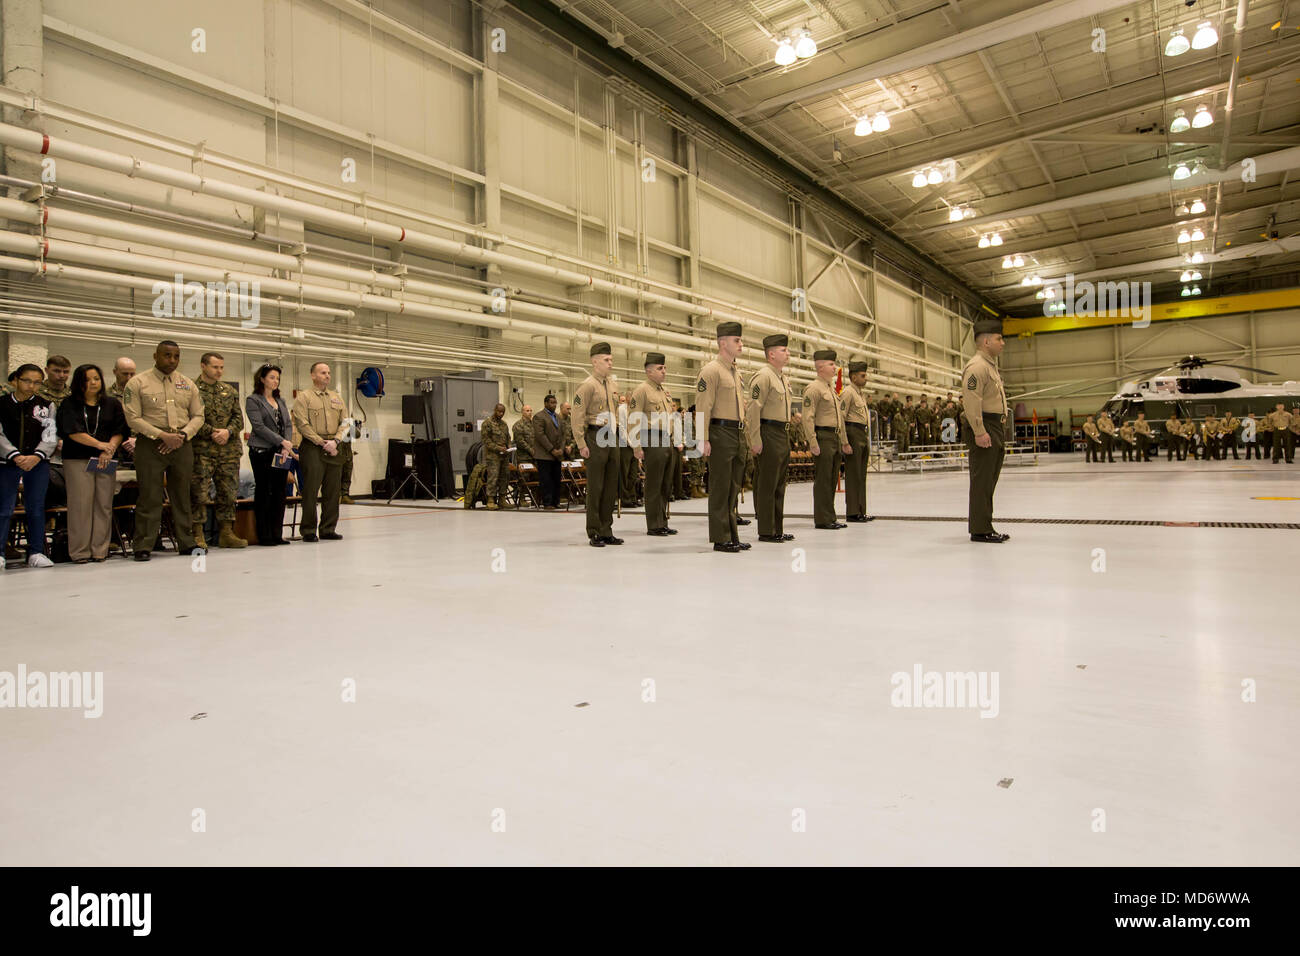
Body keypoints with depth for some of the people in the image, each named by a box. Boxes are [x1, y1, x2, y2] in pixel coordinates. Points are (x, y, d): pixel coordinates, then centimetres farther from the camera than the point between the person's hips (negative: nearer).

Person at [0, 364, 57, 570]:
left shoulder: (46, 406, 6)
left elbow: (51, 436, 0)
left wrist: (36, 456, -15)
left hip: (38, 463, 1)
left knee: (36, 508, 5)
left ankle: (36, 552, 10)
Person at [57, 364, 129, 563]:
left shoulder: (112, 404, 13)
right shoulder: (70, 404, 7)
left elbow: (120, 431, 5)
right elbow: (72, 431, -6)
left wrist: (109, 449, -11)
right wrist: (99, 444, -16)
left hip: (106, 460, 2)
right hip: (77, 459, -2)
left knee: (104, 505, 0)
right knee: (81, 504, -5)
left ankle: (100, 550, 5)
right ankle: (80, 552, 0)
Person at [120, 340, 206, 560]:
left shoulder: (188, 385, 13)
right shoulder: (137, 383, 1)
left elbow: (198, 416, 12)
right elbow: (133, 418, -6)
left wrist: (182, 435, -6)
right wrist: (162, 435, -14)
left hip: (182, 444, 4)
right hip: (150, 445, -3)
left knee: (182, 495, 8)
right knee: (149, 497, -4)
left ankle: (186, 542, 14)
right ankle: (143, 546, 3)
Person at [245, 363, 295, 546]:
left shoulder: (281, 401, 17)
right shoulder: (253, 400, -2)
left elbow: (288, 424, 10)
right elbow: (259, 426, -12)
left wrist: (286, 448, -5)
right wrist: (282, 442, -15)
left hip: (282, 453, 6)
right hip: (262, 452, -6)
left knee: (279, 493, 6)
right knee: (263, 493, -2)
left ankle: (277, 534, 12)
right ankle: (264, 536, 3)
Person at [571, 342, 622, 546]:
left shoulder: (611, 383, 15)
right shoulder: (588, 385, -9)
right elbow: (578, 417, -13)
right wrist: (581, 445, -16)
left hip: (612, 438, 8)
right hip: (595, 438, -8)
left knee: (611, 487, 9)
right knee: (595, 488, -3)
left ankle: (606, 531, 18)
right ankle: (594, 534, 4)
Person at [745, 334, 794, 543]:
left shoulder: (784, 378, 17)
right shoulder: (763, 376, -12)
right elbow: (753, 410, -18)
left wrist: (787, 435, 20)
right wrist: (755, 440, -22)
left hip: (783, 435, 10)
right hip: (769, 435, -10)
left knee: (779, 484, 13)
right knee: (766, 485, -4)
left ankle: (777, 529, 21)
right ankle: (766, 532, 3)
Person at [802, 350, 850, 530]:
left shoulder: (832, 389, 20)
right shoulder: (813, 388, -10)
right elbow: (808, 418, -17)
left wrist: (844, 441, 21)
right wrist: (813, 443, -22)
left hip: (836, 439, 9)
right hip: (823, 437, -9)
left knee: (832, 480, 11)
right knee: (822, 480, -5)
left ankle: (830, 517, 18)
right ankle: (822, 520, 0)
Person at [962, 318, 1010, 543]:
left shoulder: (991, 365, 21)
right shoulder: (976, 366, -13)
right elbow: (972, 402, -22)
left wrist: (1001, 433, 22)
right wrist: (979, 431, -26)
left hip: (996, 428, 11)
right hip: (983, 428, -11)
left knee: (989, 481, 13)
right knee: (981, 481, -7)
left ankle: (983, 527, 20)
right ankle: (980, 530, -2)